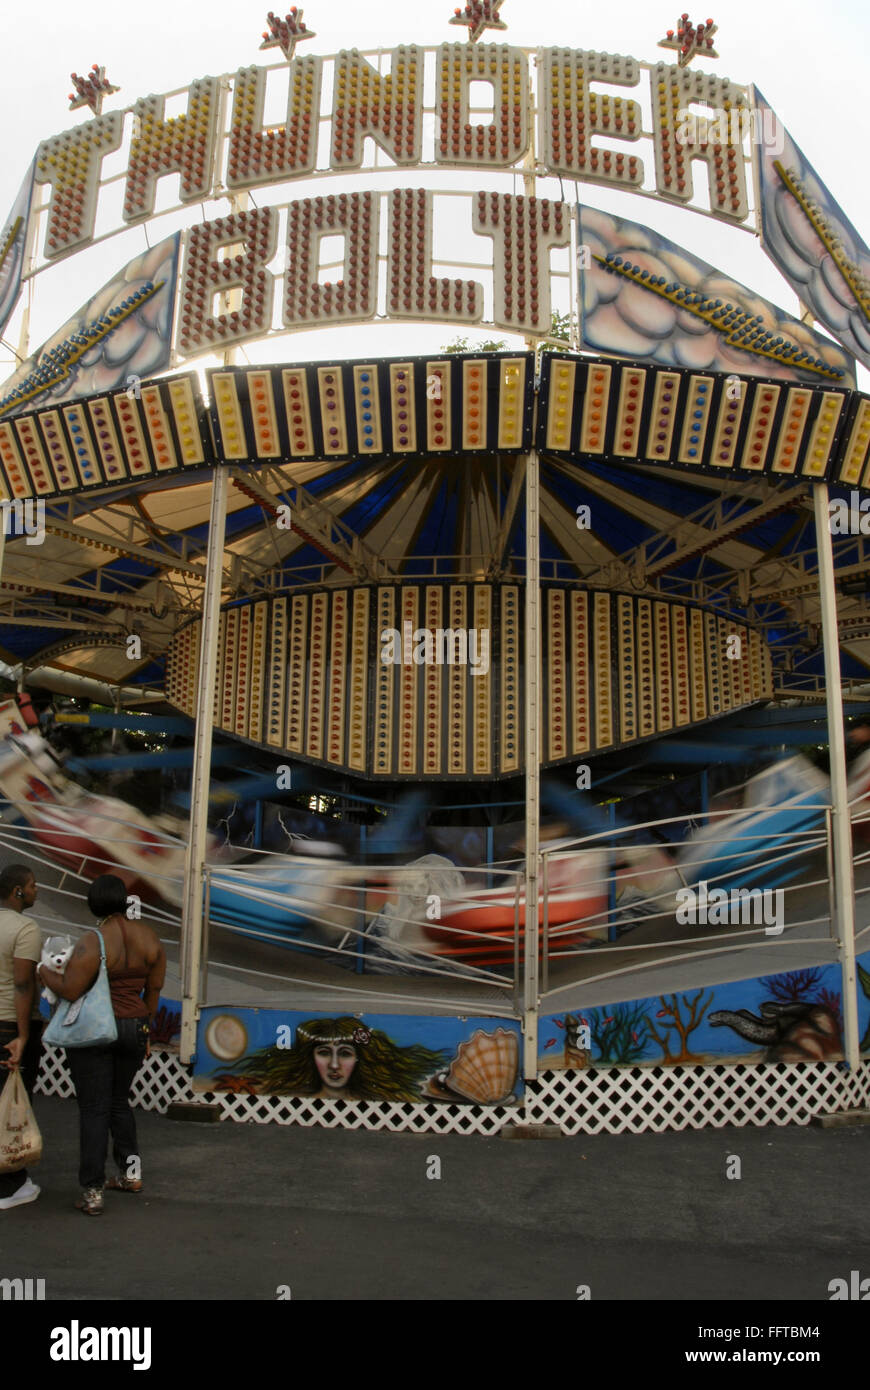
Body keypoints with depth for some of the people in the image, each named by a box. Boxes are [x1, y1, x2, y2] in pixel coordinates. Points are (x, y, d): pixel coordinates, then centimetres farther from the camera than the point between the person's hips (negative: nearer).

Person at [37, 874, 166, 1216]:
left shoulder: (93, 942, -18)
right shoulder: (149, 937, -1)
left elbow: (70, 990, -21)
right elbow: (154, 989, 6)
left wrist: (43, 971, -3)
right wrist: (145, 1029, 17)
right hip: (133, 1028, 5)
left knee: (93, 1109, 2)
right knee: (119, 1101, 23)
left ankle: (92, 1194, 7)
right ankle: (131, 1172, 27)